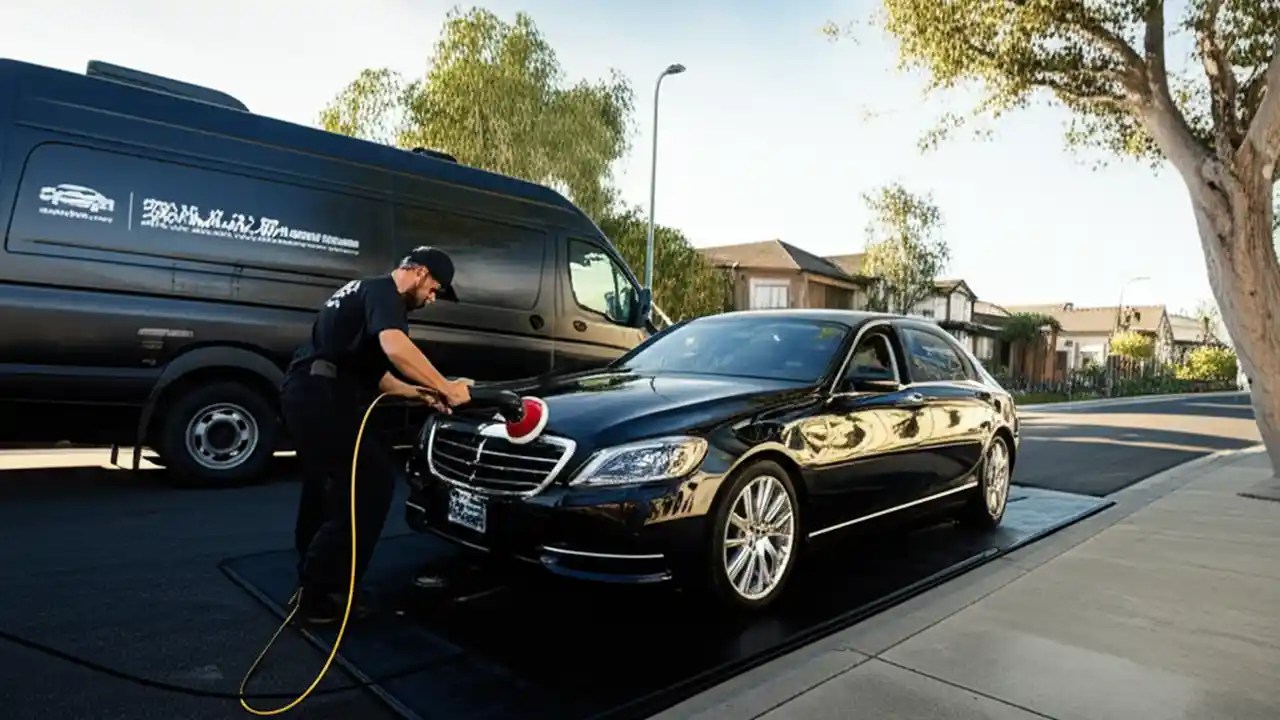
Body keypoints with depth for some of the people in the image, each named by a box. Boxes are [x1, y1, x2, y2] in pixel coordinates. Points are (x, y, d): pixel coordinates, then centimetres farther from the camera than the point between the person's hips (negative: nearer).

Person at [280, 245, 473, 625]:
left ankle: (312, 586, 32)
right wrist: (445, 387, -19)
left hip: (307, 391, 11)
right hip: (322, 395, -11)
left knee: (325, 485, 20)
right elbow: (395, 348, -27)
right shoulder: (383, 292, -5)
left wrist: (418, 393, 21)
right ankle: (322, 594, -1)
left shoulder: (366, 291, 28)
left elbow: (372, 372, 28)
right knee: (374, 480, -8)